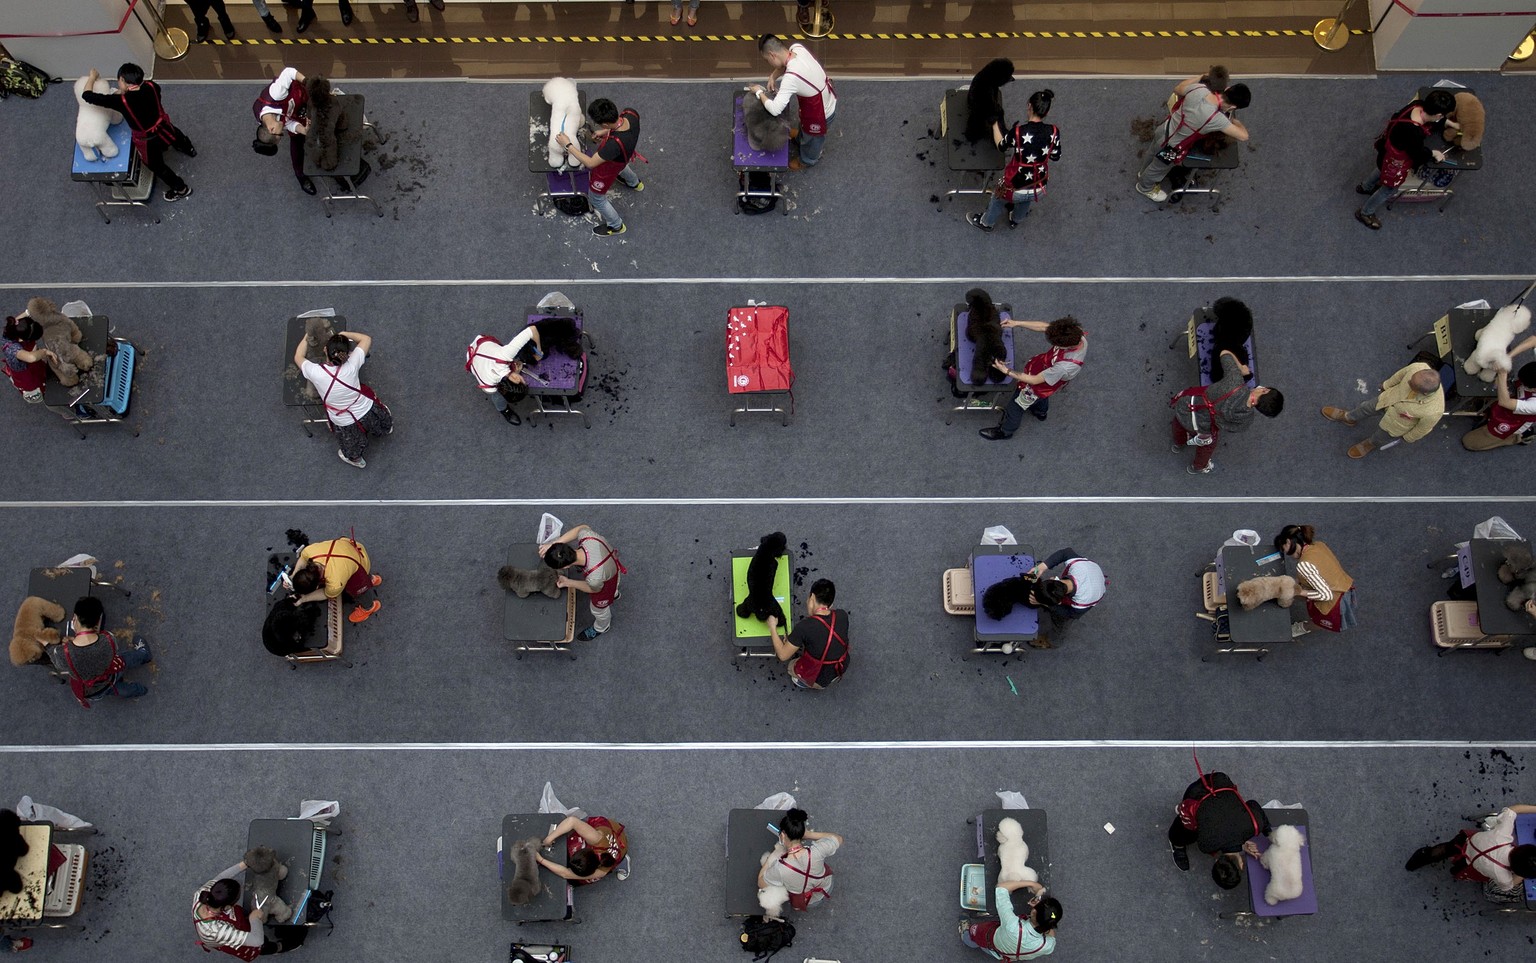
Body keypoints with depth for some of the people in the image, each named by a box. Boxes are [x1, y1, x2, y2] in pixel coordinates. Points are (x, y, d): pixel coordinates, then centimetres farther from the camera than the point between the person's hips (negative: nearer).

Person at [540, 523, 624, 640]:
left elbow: (594, 589, -22)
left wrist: (568, 583, -13)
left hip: (605, 583, -5)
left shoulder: (594, 578, -48)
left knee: (599, 609, 30)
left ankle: (600, 628, 64)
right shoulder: (587, 537, -40)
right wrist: (553, 543, -20)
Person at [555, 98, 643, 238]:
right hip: (621, 158, 6)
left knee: (596, 199, 21)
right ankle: (635, 183, 72)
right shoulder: (630, 114, -31)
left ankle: (616, 226, 45)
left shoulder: (615, 144, -49)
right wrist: (607, 132, -9)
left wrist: (568, 145, -26)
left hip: (607, 169, -6)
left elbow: (590, 163, -33)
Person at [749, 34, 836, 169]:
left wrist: (759, 92, -24)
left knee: (812, 138, 27)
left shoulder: (791, 77, -42)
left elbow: (775, 110, -41)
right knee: (805, 124, 38)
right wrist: (773, 76, -9)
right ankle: (800, 140, 70)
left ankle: (808, 160, 58)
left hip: (821, 113, -7)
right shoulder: (797, 47, -17)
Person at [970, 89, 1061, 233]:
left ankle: (987, 222, 59)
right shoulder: (1053, 132, -17)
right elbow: (1056, 156, -1)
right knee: (1026, 201, 40)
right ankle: (1015, 220, 68)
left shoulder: (1019, 131, -26)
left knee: (998, 199, 32)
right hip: (1038, 188, 3)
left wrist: (994, 123, 6)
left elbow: (1001, 146, -6)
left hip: (1016, 188, -3)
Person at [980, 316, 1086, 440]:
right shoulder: (1074, 332, -31)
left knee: (1016, 406, 20)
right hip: (1043, 367, 6)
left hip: (1041, 384, -6)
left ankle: (1005, 431, 49)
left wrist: (1007, 371, -28)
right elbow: (1044, 327, -16)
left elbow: (1035, 380, -32)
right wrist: (1017, 323, -20)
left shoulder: (1066, 366, -47)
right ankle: (1041, 411, 69)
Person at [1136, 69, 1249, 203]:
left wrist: (1201, 78, 11)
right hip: (1171, 146, -5)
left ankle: (1144, 174, 67)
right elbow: (1243, 136, -24)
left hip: (1166, 127, 5)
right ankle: (1146, 187, 58)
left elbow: (1177, 89, 0)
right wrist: (1234, 121, -5)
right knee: (1159, 169, 28)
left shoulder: (1199, 88, -24)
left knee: (1155, 155, 38)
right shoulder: (1217, 119, -37)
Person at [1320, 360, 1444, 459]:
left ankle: (1371, 444, 64)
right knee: (1365, 408, 30)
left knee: (1379, 438, 27)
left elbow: (1423, 428, -20)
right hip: (1389, 399, 3)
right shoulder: (1419, 368, -36)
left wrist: (1409, 438, 1)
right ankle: (1348, 417, 64)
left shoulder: (1433, 412, -44)